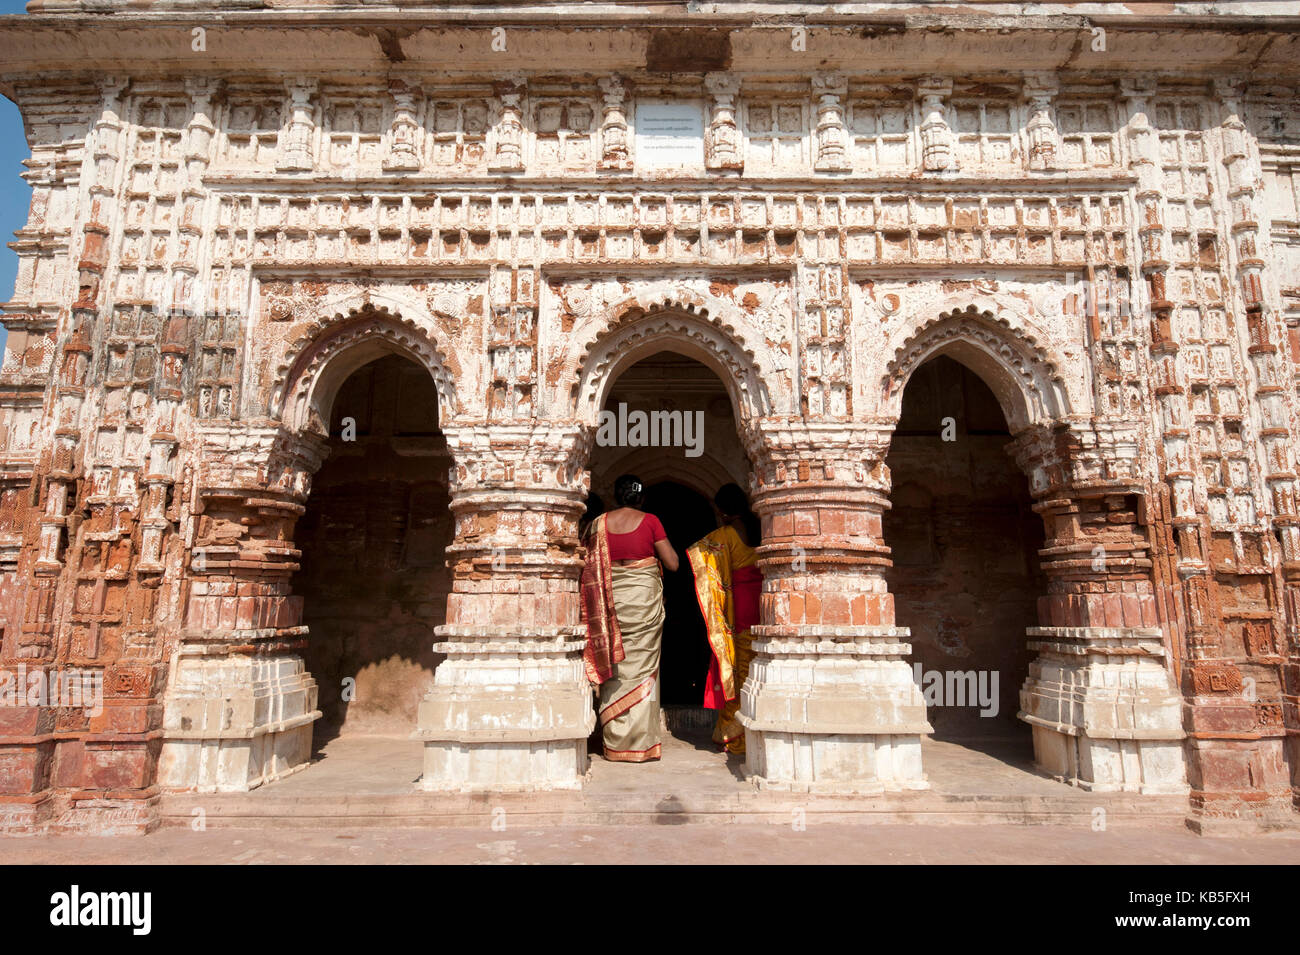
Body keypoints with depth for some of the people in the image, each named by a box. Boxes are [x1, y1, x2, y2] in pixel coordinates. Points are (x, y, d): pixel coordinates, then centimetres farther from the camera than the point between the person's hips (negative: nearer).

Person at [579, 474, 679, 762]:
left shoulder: (599, 523, 4)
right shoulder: (650, 521, -4)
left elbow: (588, 566, 6)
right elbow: (673, 563, -3)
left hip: (609, 600, 3)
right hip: (644, 597, -2)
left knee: (614, 670, 10)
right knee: (642, 670, 5)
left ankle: (615, 743, 16)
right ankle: (640, 743, 8)